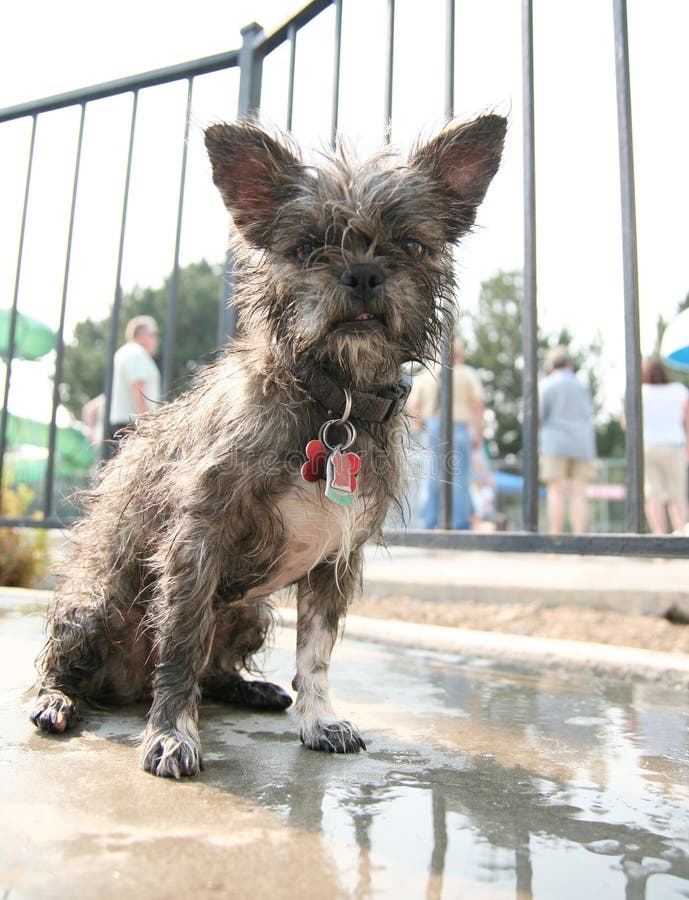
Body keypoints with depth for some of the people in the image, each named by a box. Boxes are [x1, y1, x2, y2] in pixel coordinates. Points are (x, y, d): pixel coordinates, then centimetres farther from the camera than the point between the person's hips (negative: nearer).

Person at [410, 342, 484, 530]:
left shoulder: (425, 375, 13)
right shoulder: (468, 374, 6)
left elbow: (413, 406, 5)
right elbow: (478, 404, -4)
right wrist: (478, 433, 0)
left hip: (432, 428, 3)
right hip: (459, 428, -2)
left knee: (430, 478, 6)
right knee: (459, 478, 1)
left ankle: (427, 524, 6)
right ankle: (459, 525, 1)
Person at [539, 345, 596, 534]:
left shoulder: (546, 385, 0)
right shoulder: (581, 386, 13)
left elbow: (538, 415, -7)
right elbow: (588, 418, 13)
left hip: (556, 445, -4)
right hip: (582, 446, 4)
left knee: (556, 493, -6)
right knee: (579, 493, 1)